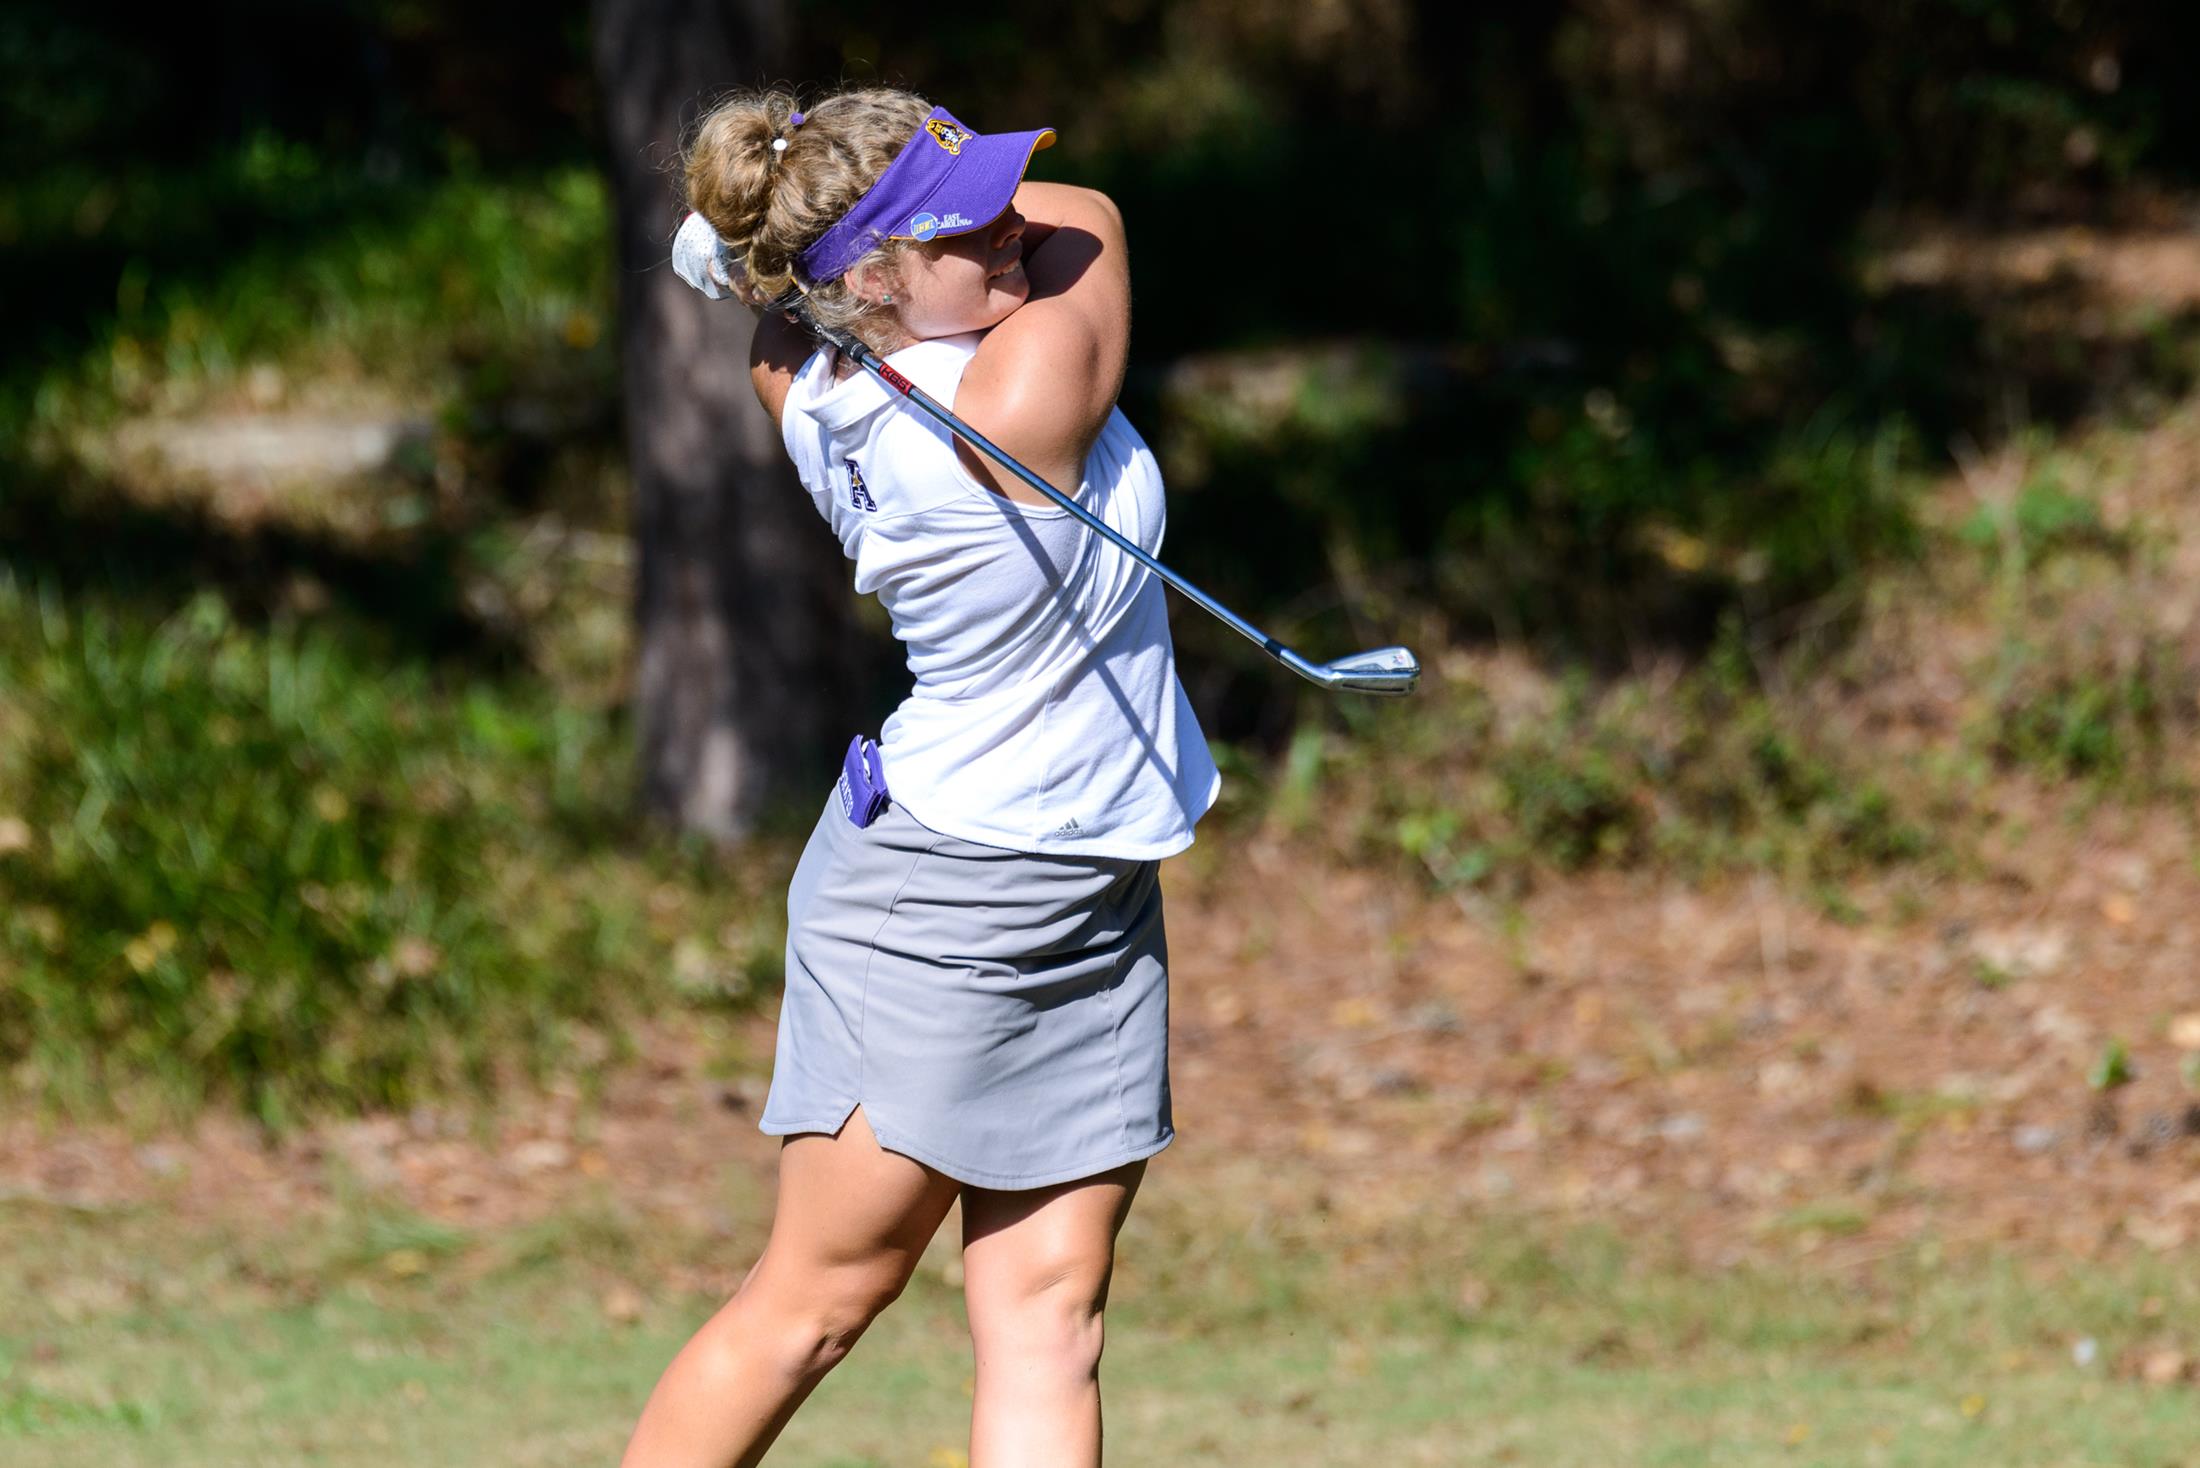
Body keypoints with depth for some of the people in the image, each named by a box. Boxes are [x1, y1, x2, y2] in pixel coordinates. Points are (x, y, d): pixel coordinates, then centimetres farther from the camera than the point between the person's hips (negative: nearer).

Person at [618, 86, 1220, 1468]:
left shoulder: (814, 393, -3)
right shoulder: (1021, 404, -26)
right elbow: (1092, 221, -8)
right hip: (939, 910, -8)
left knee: (1045, 1307, 3)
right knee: (817, 1297, 0)